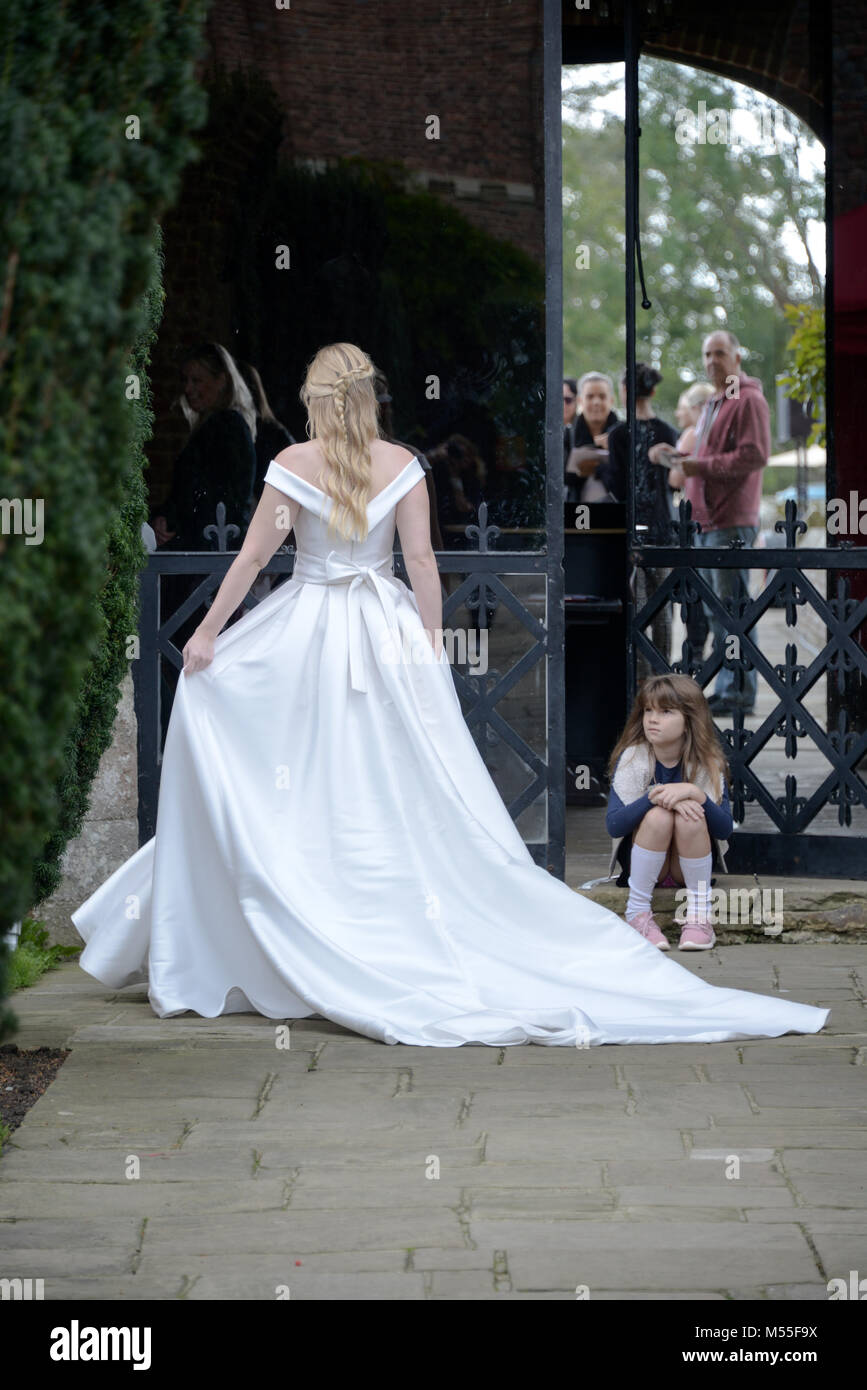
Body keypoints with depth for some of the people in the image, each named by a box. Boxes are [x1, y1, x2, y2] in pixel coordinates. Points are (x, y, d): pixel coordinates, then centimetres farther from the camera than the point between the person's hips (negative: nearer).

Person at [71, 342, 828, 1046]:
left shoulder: (293, 464, -6)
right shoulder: (401, 465, -2)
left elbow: (254, 555, -4)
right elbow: (421, 561, -3)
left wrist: (209, 632, 4)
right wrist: (433, 642, 5)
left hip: (307, 637, -1)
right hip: (387, 634, 2)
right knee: (408, 791, 5)